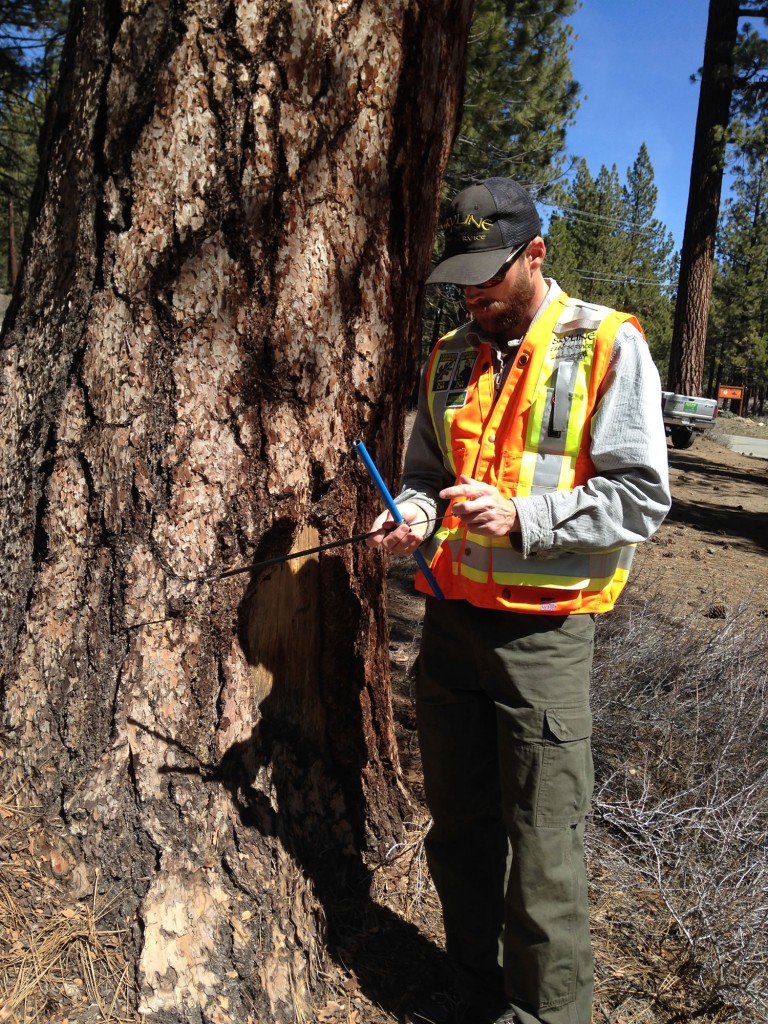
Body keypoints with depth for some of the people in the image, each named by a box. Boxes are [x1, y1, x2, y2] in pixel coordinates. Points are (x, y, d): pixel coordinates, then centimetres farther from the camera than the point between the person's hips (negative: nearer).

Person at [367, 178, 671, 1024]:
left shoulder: (608, 346, -5)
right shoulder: (450, 357, 12)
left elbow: (640, 495, -9)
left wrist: (520, 518, -20)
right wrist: (413, 515, -2)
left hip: (542, 632, -5)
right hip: (451, 619, 6)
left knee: (542, 852, 3)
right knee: (458, 828, 17)